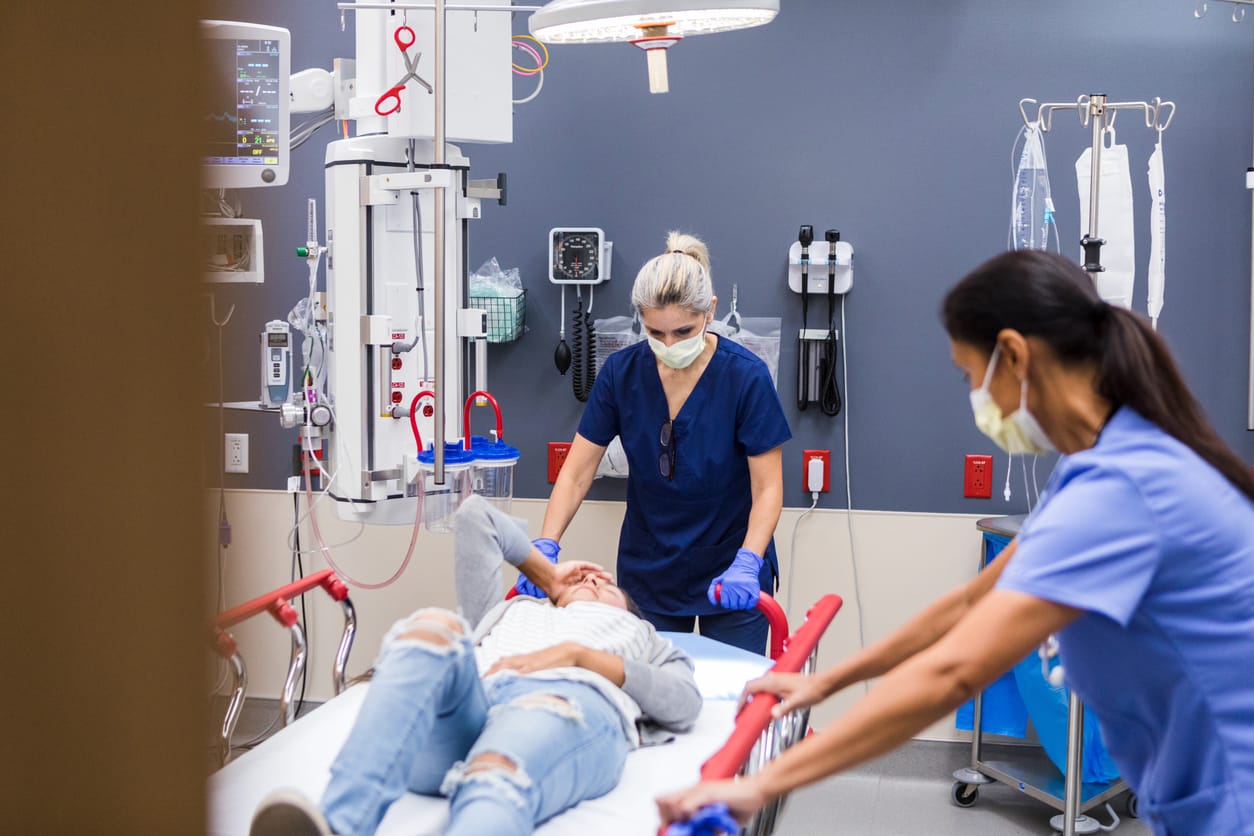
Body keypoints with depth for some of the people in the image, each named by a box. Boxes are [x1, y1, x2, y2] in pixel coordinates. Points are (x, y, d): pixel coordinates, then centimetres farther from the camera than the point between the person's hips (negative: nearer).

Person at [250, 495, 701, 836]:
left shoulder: (639, 634, 40)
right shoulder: (514, 610, 47)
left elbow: (685, 704, 16)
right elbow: (476, 513, 49)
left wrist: (578, 653, 5)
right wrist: (549, 575, 51)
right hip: (464, 703, 2)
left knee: (495, 783, -40)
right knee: (435, 628, -34)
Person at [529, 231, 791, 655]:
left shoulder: (746, 376, -17)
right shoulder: (621, 371, -9)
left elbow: (767, 489, -14)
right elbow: (576, 473, -6)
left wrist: (746, 564, -29)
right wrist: (546, 547, -19)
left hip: (729, 573, -2)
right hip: (648, 574, 2)